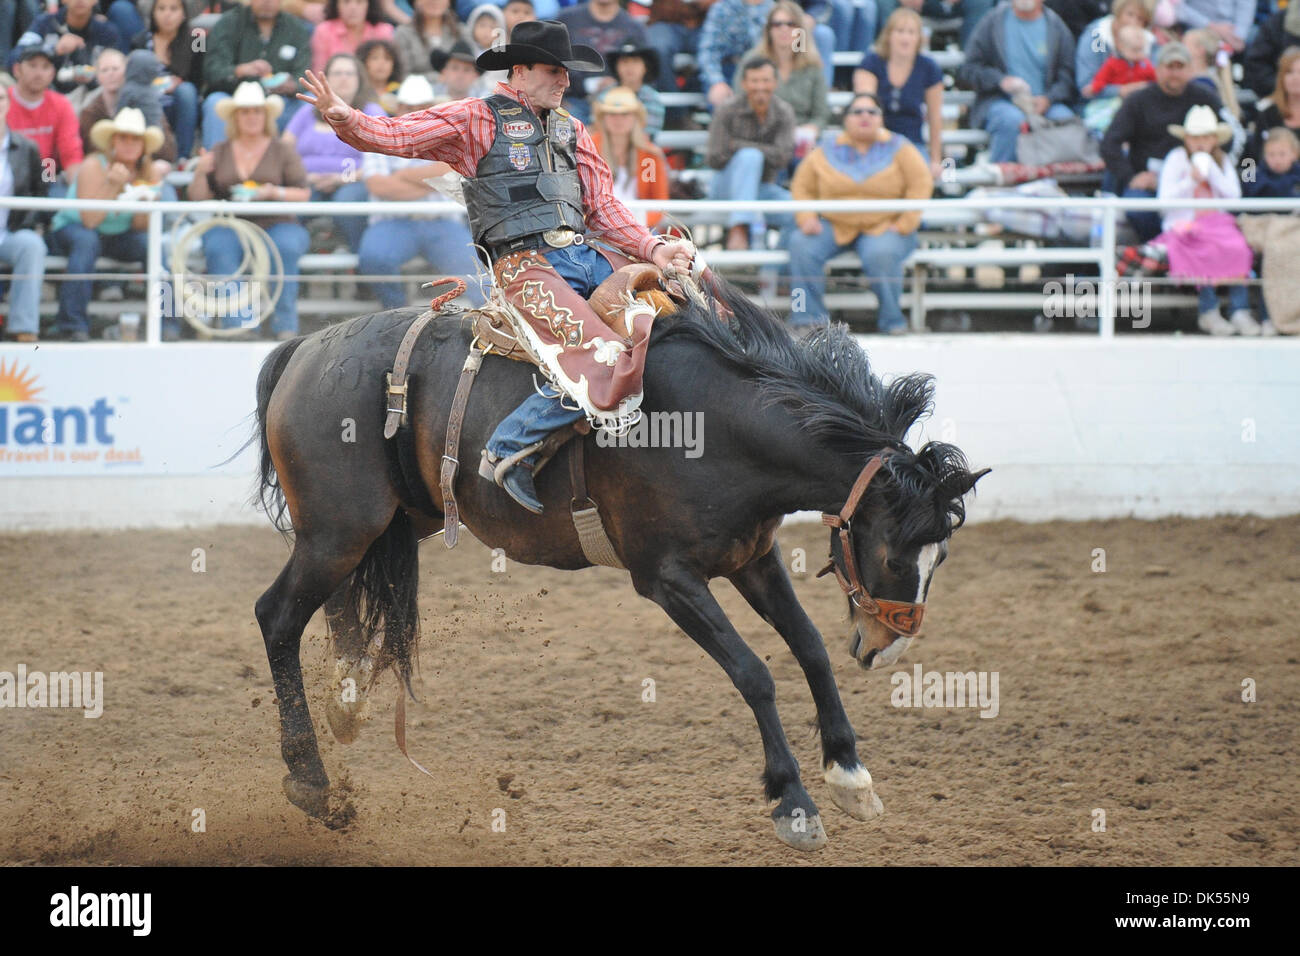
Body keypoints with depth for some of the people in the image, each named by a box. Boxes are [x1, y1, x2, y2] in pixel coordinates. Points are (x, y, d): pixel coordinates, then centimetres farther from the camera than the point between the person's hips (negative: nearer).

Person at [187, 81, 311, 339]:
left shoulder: (282, 152, 10)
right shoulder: (219, 153, 14)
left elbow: (304, 194, 4)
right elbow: (199, 198, 12)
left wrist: (274, 193, -13)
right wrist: (200, 175, -8)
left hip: (275, 225, -1)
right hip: (229, 227, 1)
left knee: (286, 246, -35)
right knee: (219, 248, -34)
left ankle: (285, 325, -31)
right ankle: (236, 323, -40)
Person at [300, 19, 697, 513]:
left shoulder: (571, 130, 23)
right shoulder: (477, 119, 4)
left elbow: (603, 208, 23)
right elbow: (394, 135, -4)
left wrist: (653, 248, 6)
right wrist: (346, 119, -26)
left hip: (586, 254, 7)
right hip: (525, 264, -7)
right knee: (600, 362, -27)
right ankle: (507, 450, -15)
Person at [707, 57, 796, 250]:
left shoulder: (783, 113, -3)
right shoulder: (728, 112, -12)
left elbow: (783, 157, -15)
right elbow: (714, 159, -18)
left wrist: (737, 145, -17)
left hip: (763, 188, 3)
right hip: (727, 187, -3)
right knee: (750, 156, -36)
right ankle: (739, 228, -41)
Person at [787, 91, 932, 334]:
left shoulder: (898, 149, 4)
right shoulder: (827, 150, 7)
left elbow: (921, 184, -1)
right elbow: (803, 187, 10)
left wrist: (904, 224, -10)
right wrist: (806, 219, -7)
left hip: (884, 226, -2)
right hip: (835, 226, 2)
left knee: (880, 253, -35)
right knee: (801, 244, -25)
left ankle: (891, 319, -15)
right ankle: (809, 315, -17)